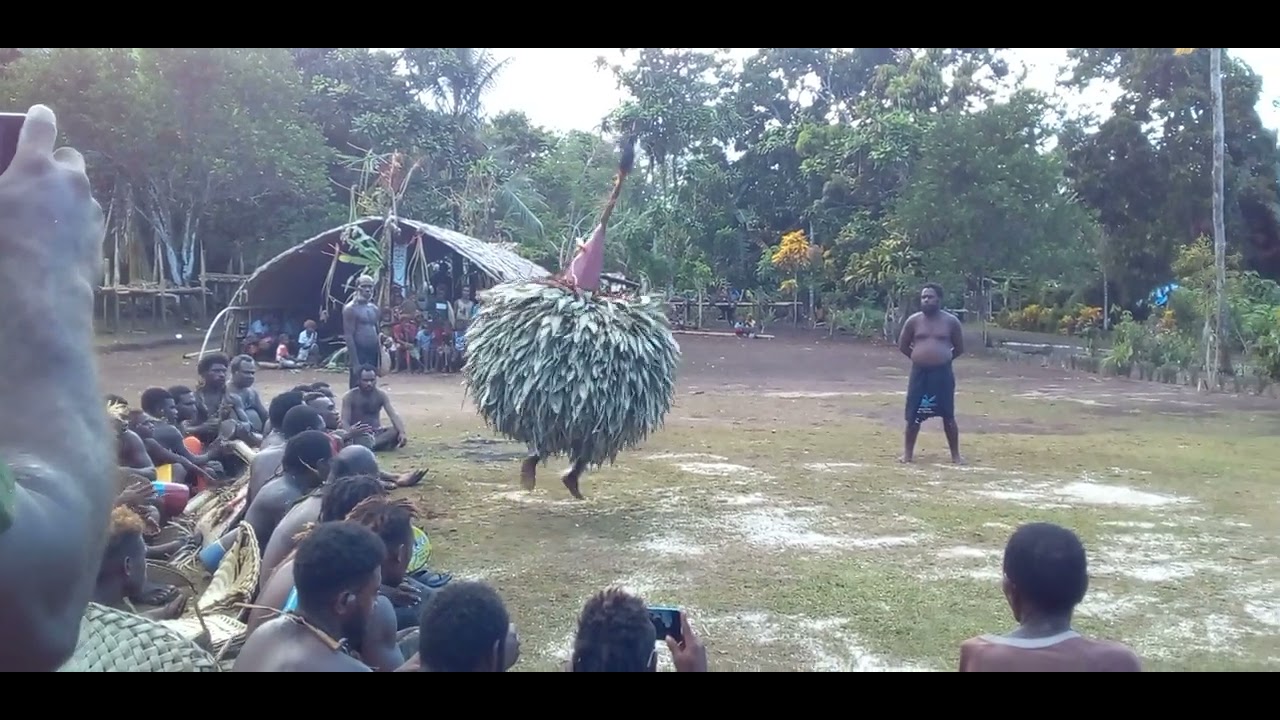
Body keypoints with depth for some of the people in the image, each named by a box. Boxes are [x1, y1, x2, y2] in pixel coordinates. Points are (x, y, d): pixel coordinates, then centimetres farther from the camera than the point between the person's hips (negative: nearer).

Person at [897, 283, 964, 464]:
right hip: (919, 373, 1)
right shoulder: (914, 321, 1)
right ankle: (908, 453, 14)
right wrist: (919, 357, 11)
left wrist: (942, 358, 11)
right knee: (913, 416, 3)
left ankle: (955, 454, 16)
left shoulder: (951, 321, 0)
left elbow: (959, 348, 10)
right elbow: (902, 346, 12)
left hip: (943, 373, -1)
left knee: (948, 416, 5)